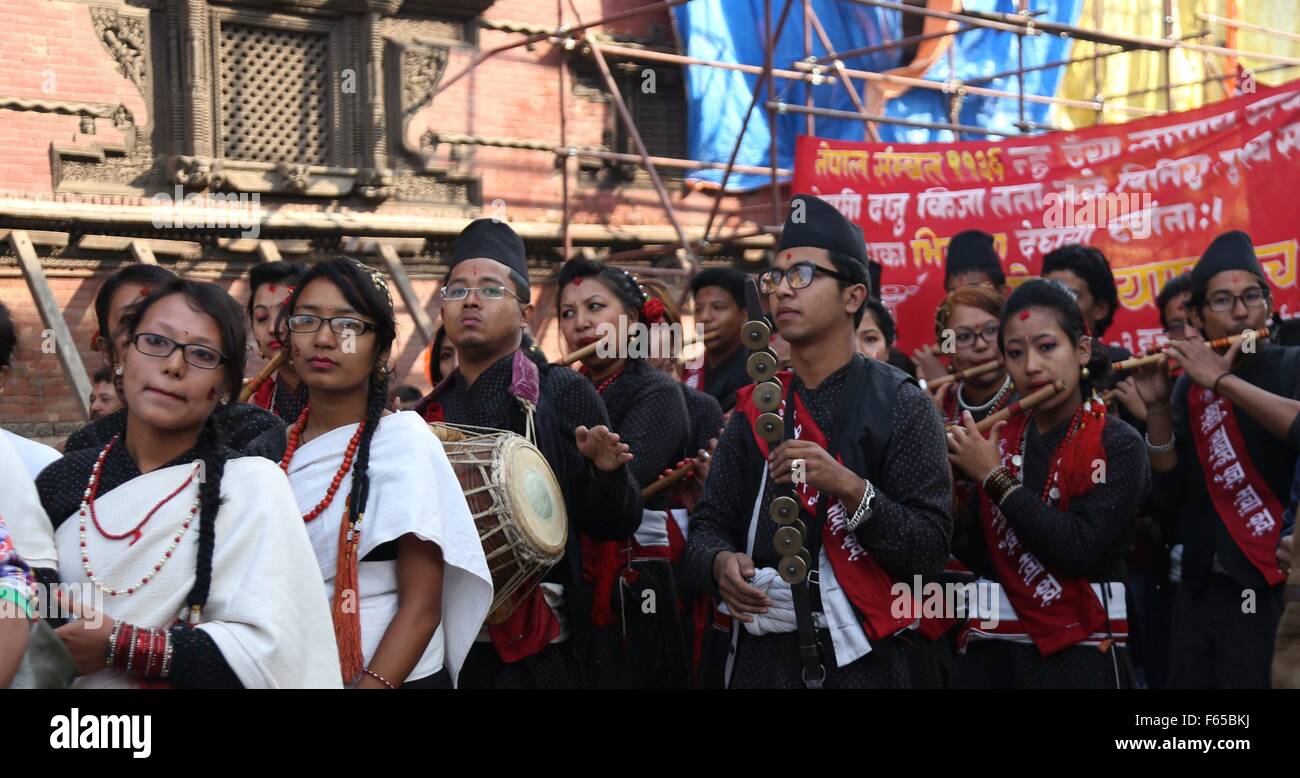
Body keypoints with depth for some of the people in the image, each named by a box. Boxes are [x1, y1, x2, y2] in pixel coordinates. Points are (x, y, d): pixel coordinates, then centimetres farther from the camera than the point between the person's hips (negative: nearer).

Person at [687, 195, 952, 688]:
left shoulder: (902, 406, -7)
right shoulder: (755, 407, 6)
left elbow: (929, 552, -12)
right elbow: (708, 524, 6)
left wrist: (849, 488, -26)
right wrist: (720, 563, -16)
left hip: (859, 662, -3)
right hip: (762, 656, 4)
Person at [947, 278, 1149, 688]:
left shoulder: (1117, 444, -8)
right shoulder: (998, 437, 4)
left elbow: (1078, 551, -21)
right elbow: (975, 554, 3)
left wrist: (995, 478, -15)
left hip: (1080, 655, -4)